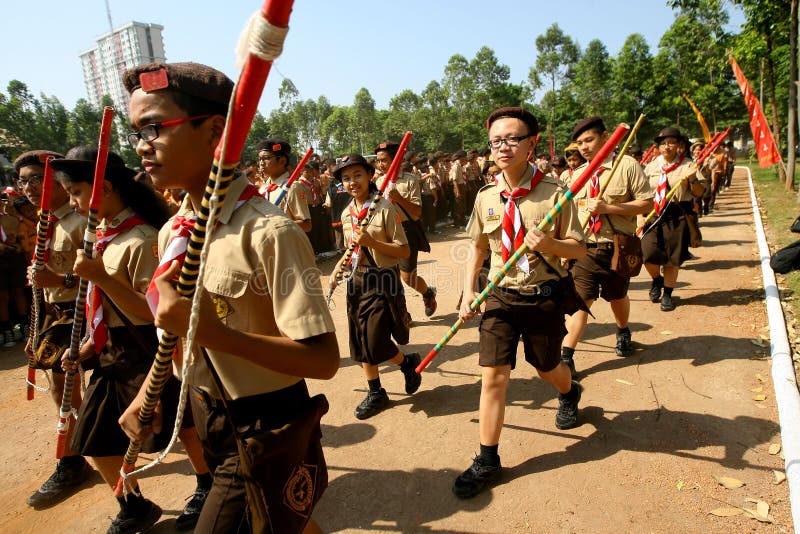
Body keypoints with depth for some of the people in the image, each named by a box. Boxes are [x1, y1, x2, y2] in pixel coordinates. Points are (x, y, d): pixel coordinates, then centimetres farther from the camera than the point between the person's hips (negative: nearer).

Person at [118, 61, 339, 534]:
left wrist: (209, 330, -33)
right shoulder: (172, 233, 1)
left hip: (267, 444, -7)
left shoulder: (268, 232, -24)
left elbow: (323, 359, -28)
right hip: (215, 433, 8)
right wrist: (148, 394, 5)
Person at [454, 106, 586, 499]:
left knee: (547, 368, 18)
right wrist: (468, 294, 3)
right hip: (501, 297, 2)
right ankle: (487, 461, 13)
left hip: (544, 297, -2)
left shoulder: (553, 192, -11)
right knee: (493, 375, -2)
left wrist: (550, 244, -27)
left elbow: (579, 249, -6)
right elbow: (477, 249, 10)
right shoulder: (486, 197, -1)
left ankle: (569, 393, 57)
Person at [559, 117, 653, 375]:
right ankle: (566, 356, -3)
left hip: (617, 247, -2)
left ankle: (623, 333, 48)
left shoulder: (627, 165, -7)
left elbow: (646, 203, -12)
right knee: (580, 299, -5)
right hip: (584, 247, 2)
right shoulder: (576, 174, 9)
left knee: (617, 296, 18)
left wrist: (608, 208, -20)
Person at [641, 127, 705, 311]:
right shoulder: (651, 167, 9)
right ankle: (656, 280, 21)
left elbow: (699, 193, 2)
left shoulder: (688, 165, 3)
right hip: (653, 215, 1)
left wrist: (693, 179, -18)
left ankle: (667, 294, 20)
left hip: (677, 216, -1)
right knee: (648, 253, -11)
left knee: (672, 258, 2)